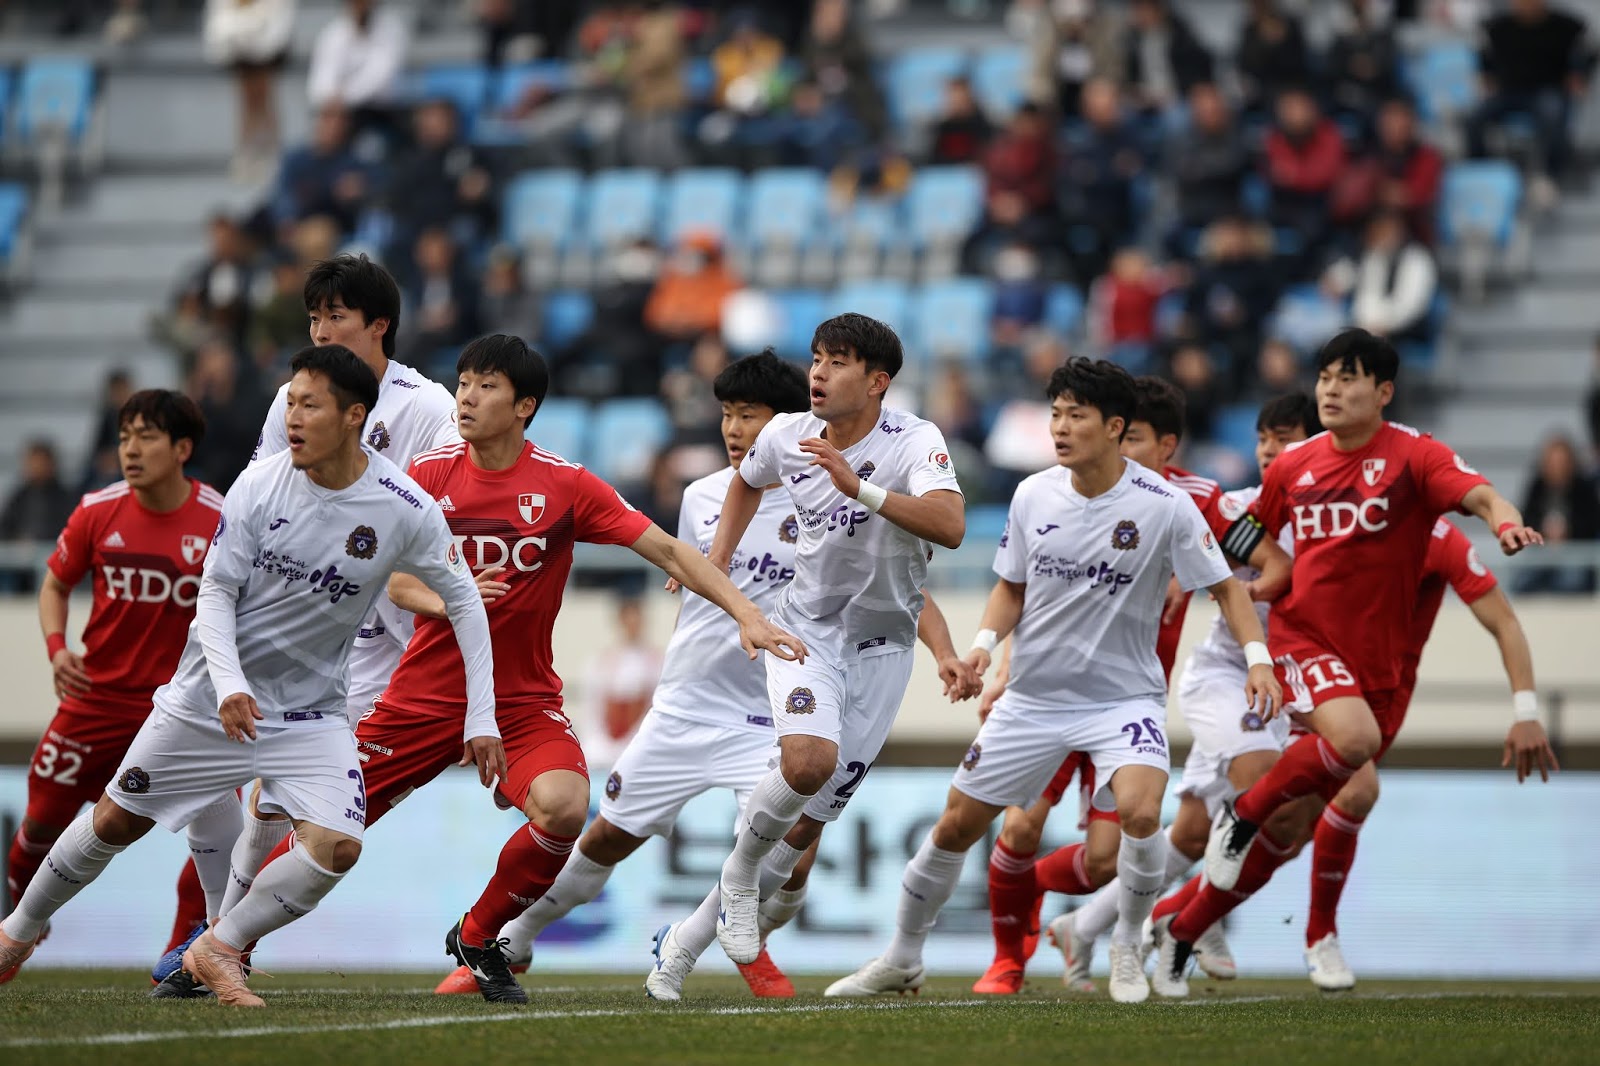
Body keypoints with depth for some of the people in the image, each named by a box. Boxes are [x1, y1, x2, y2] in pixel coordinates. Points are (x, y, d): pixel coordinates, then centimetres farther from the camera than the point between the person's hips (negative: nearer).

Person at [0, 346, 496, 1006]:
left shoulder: (405, 510, -15)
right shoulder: (259, 487, -14)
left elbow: (465, 603, -3)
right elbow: (215, 592, -7)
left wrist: (481, 720, -6)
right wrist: (228, 684, -23)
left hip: (312, 712, 0)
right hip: (210, 697, 0)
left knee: (336, 847, -20)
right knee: (118, 820, 8)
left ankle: (216, 951, 0)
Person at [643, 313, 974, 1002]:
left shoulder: (914, 442, -15)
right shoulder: (787, 436, -3)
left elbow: (950, 527, -34)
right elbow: (746, 482, 23)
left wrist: (858, 487, -41)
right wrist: (715, 565, 14)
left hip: (882, 646, 0)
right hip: (806, 629, 0)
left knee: (807, 826, 2)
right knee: (808, 760, -31)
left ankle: (684, 942, 16)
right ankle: (739, 871, -4)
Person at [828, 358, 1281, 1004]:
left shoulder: (1164, 504, -14)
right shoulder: (1033, 496, -2)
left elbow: (1224, 586, -5)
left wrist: (1258, 659, -19)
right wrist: (983, 643, -6)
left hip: (1125, 696, -3)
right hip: (1034, 699, 4)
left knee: (1140, 813, -29)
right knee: (955, 826, 5)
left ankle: (1126, 946, -2)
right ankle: (901, 961, 25)